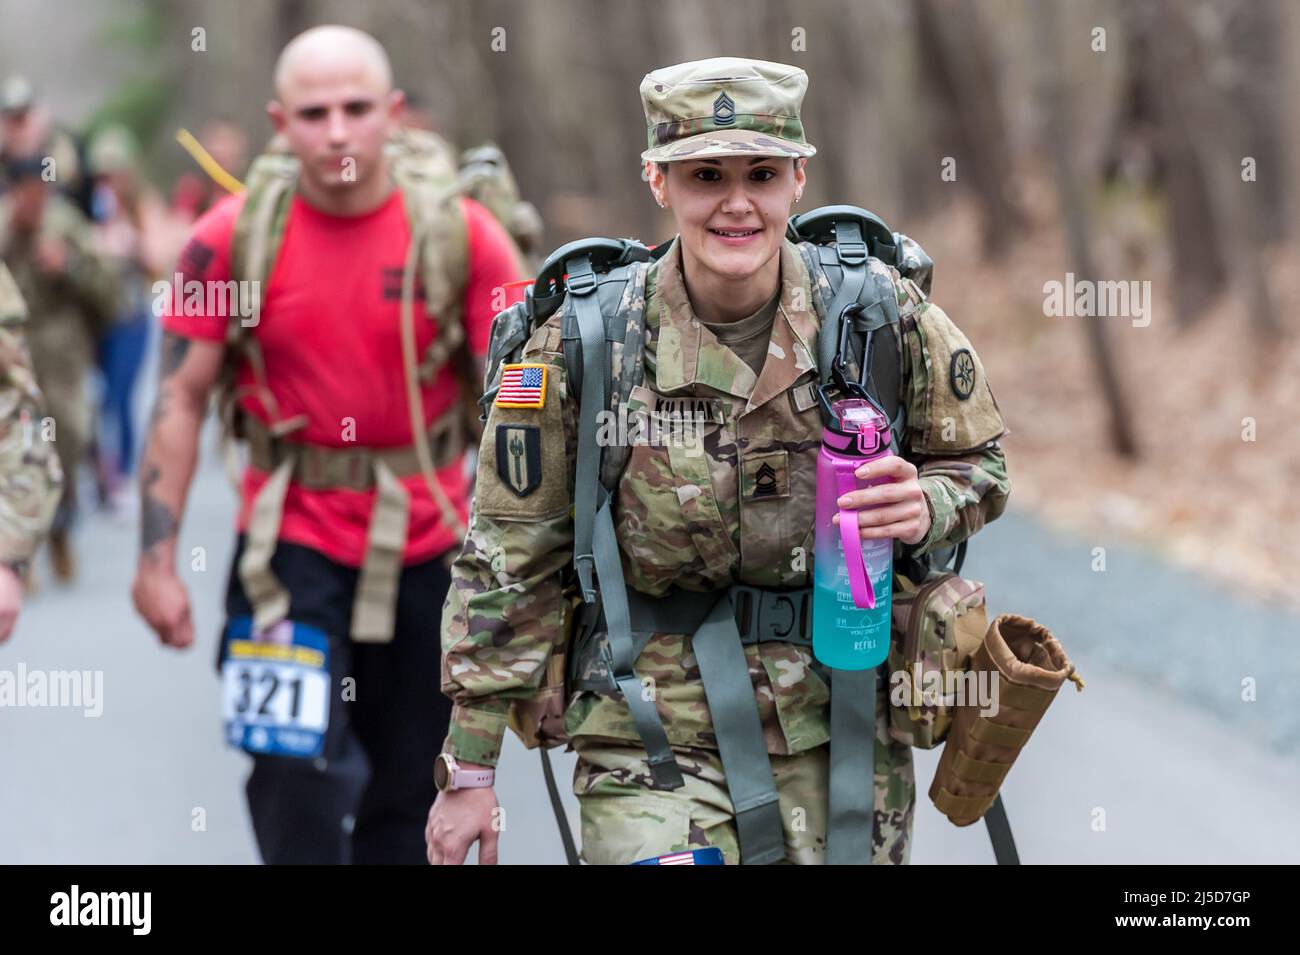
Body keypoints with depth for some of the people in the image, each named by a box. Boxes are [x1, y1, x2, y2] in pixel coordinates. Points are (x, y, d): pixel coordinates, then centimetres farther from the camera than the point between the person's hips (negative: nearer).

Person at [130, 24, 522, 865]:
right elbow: (181, 398, -2)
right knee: (299, 783, -10)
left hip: (428, 547, 1)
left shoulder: (460, 235, -6)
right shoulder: (234, 237, -6)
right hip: (292, 541, -1)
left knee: (407, 802, 13)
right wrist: (158, 559, -6)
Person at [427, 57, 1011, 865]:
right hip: (653, 737, -2)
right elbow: (507, 565, -2)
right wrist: (470, 772, 0)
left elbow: (977, 465, 11)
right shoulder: (579, 347, -9)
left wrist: (925, 509, -14)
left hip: (841, 732, 2)